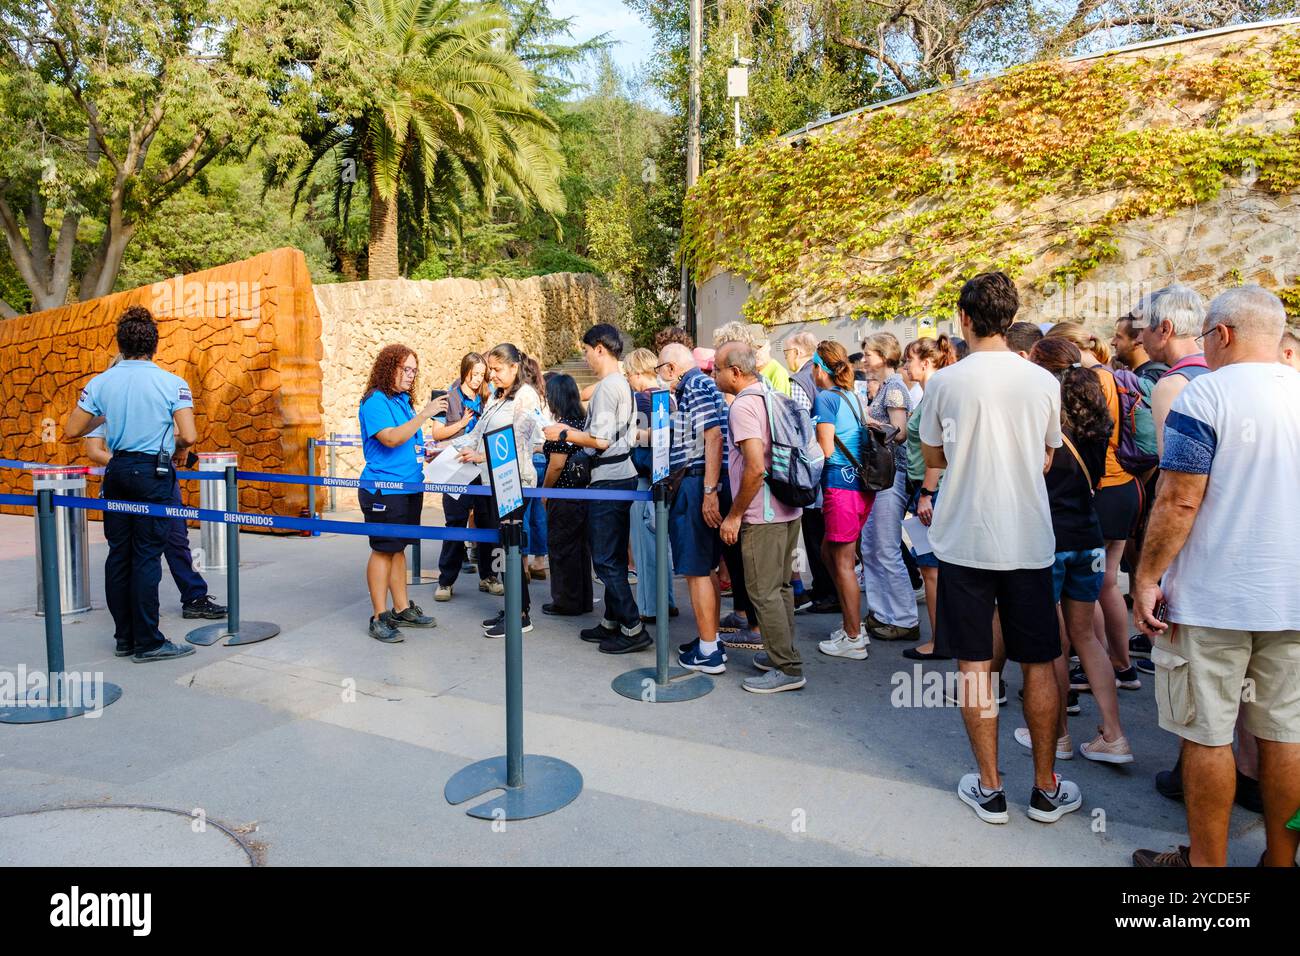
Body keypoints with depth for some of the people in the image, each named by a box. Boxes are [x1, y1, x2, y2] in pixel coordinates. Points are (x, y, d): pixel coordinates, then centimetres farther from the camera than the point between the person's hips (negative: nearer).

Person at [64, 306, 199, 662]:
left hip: (118, 470, 4)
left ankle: (124, 637, 18)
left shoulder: (100, 383, 2)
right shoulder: (172, 383, -9)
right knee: (147, 556, -1)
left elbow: (72, 430, 4)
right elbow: (189, 436, -15)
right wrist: (178, 451, 6)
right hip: (154, 472, -4)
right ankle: (147, 642, 2)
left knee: (118, 553, 10)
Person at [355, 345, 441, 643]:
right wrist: (425, 414, -25)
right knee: (383, 549, -3)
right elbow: (391, 438, -25)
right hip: (383, 489, -8)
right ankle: (380, 618, 3)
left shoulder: (403, 401, 15)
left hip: (409, 487, 8)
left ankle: (402, 609, 22)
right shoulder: (375, 401, -11)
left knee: (398, 548, 14)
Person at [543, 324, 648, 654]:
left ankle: (633, 629, -1)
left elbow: (600, 440, -21)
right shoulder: (623, 385, 15)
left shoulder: (606, 387, -16)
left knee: (605, 559, -4)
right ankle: (612, 622, 24)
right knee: (614, 557, 15)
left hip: (607, 481, -10)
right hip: (622, 475, 10)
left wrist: (565, 434, -8)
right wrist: (572, 432, 21)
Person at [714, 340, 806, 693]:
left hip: (762, 516, -10)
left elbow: (755, 467, -24)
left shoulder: (743, 405, -16)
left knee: (764, 591, -2)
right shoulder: (772, 396, 12)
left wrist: (734, 515, -15)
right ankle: (782, 654, 28)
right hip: (788, 508, 10)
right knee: (780, 585, 17)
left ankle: (787, 669, 3)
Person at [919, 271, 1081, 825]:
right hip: (1029, 541, 2)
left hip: (964, 540, -2)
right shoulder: (1044, 382, -1)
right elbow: (1047, 459, 11)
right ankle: (1046, 789, 23)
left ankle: (989, 789, 16)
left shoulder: (946, 381, -8)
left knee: (974, 664, 8)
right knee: (1038, 664, 12)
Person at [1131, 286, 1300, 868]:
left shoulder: (1205, 394, -12)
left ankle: (1206, 863, 18)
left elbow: (1178, 502, -18)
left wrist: (1148, 578, -10)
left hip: (1212, 597, -6)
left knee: (1207, 734, 6)